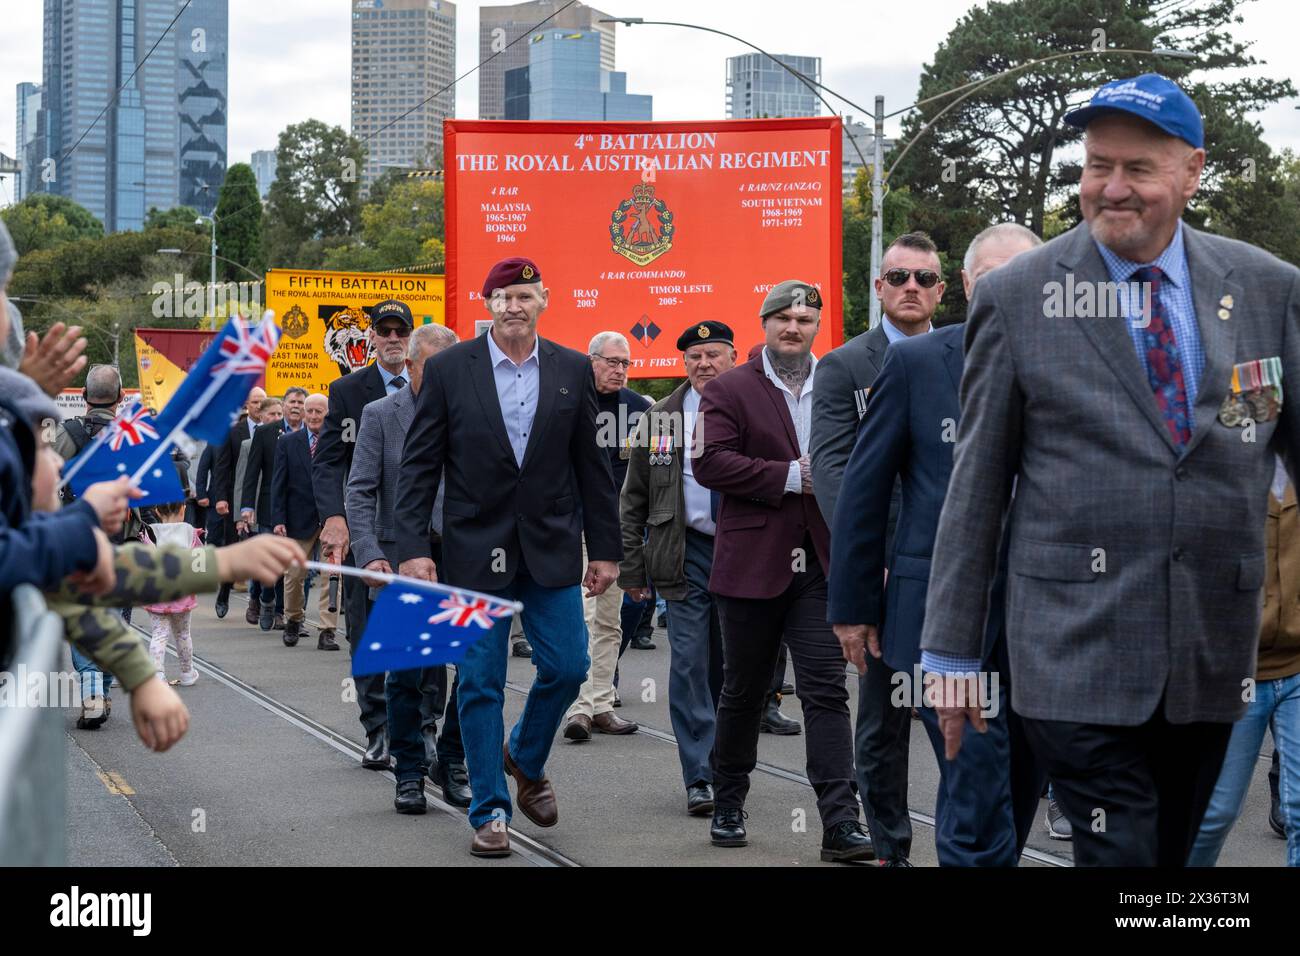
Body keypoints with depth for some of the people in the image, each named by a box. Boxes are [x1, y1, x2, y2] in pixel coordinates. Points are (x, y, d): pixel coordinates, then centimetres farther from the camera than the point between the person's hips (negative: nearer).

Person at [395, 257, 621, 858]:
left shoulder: (572, 370, 4)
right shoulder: (448, 369, -2)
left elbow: (592, 465, 7)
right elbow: (419, 465, -2)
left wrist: (605, 548, 6)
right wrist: (412, 548, -10)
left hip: (552, 549, 2)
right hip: (476, 550, -2)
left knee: (567, 668, 2)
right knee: (481, 684, 2)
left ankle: (526, 759, 31)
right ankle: (489, 810, 13)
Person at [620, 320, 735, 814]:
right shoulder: (660, 418, 7)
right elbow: (634, 499, 10)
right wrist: (631, 566, 5)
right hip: (687, 553, 0)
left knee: (732, 667, 8)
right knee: (690, 664, -4)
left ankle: (727, 770, 21)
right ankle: (700, 778, -1)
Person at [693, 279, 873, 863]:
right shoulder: (730, 390, 0)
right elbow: (710, 463, -12)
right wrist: (791, 477, -16)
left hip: (820, 565, 1)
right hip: (753, 564, -1)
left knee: (827, 692, -5)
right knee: (743, 692, 11)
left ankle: (841, 825, -8)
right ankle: (727, 808, 28)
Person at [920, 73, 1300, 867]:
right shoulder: (1016, 297, -2)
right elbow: (977, 485, 1)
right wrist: (952, 650, 1)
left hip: (1215, 654, 3)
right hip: (1079, 651, -3)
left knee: (1174, 853, 14)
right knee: (1122, 856, -8)